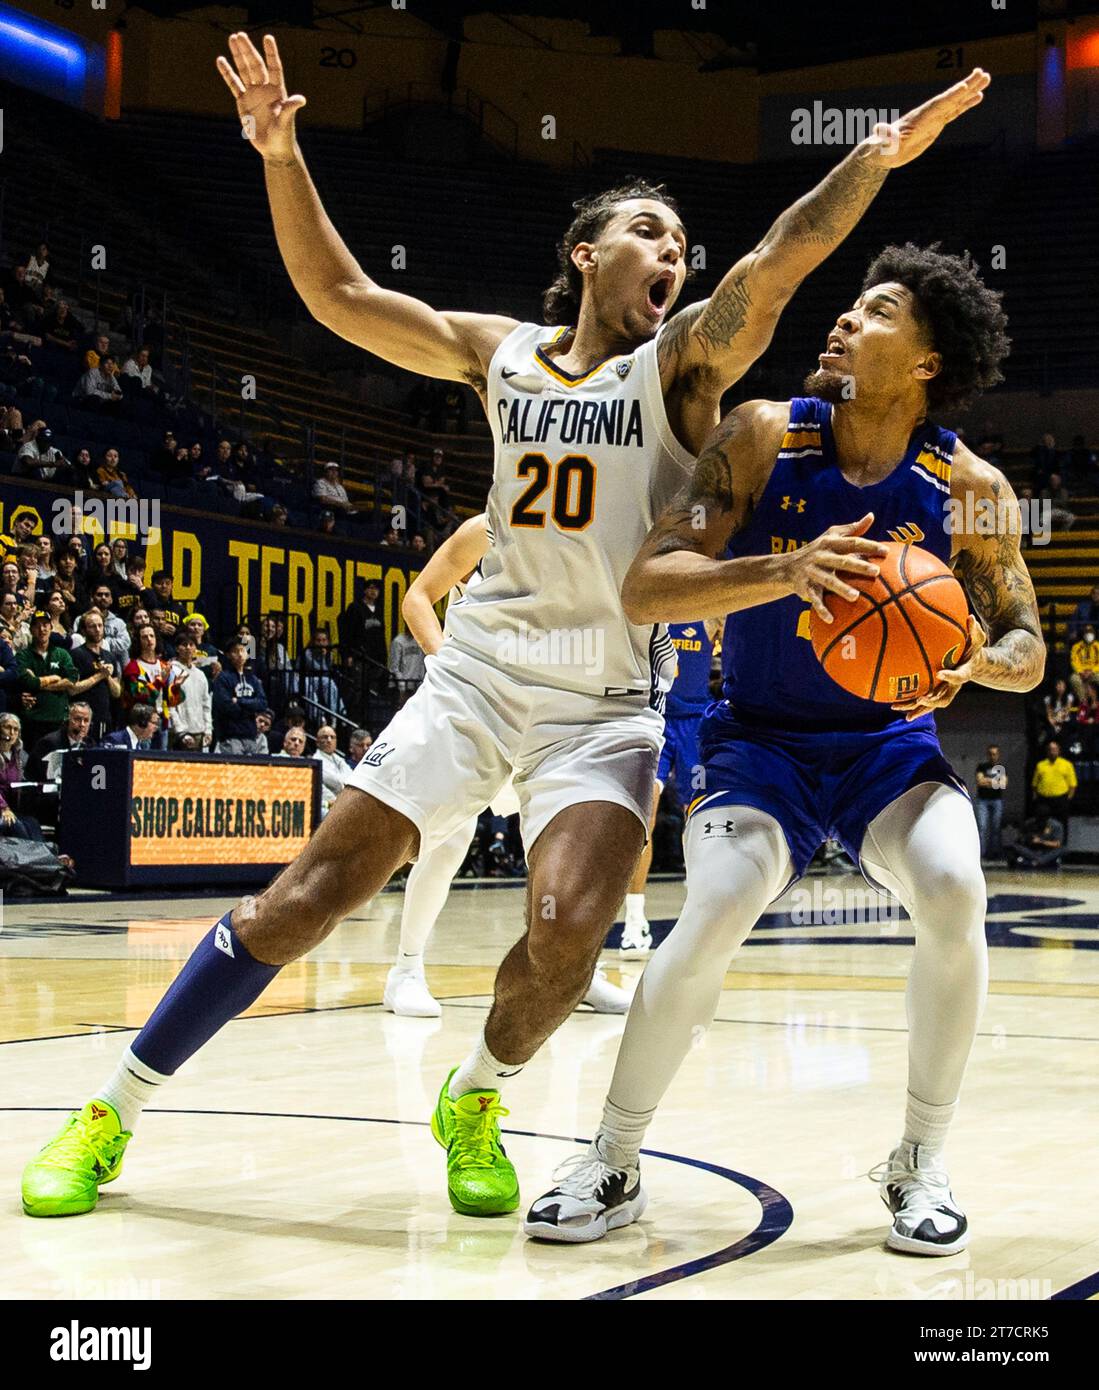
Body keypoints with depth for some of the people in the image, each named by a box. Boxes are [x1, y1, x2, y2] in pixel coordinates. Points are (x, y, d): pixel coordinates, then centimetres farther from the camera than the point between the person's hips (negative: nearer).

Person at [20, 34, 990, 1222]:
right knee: (305, 899, -4)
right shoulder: (500, 352, 9)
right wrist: (280, 154, -2)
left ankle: (474, 1105, 9)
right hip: (476, 676, 2)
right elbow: (337, 293, 9)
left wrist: (879, 155, -32)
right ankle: (112, 1114, 8)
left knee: (568, 932, -23)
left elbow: (777, 263, -17)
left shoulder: (682, 362, 1)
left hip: (605, 707, -1)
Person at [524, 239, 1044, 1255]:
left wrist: (972, 662, -26)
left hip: (890, 738, 1)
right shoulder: (764, 438, -13)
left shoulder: (970, 490, -10)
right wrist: (783, 574, -37)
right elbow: (645, 589, -19)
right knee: (720, 906, -27)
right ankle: (614, 1163, -6)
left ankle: (922, 1163, -4)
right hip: (761, 737, -1)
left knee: (953, 889, -27)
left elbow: (1026, 647, -1)